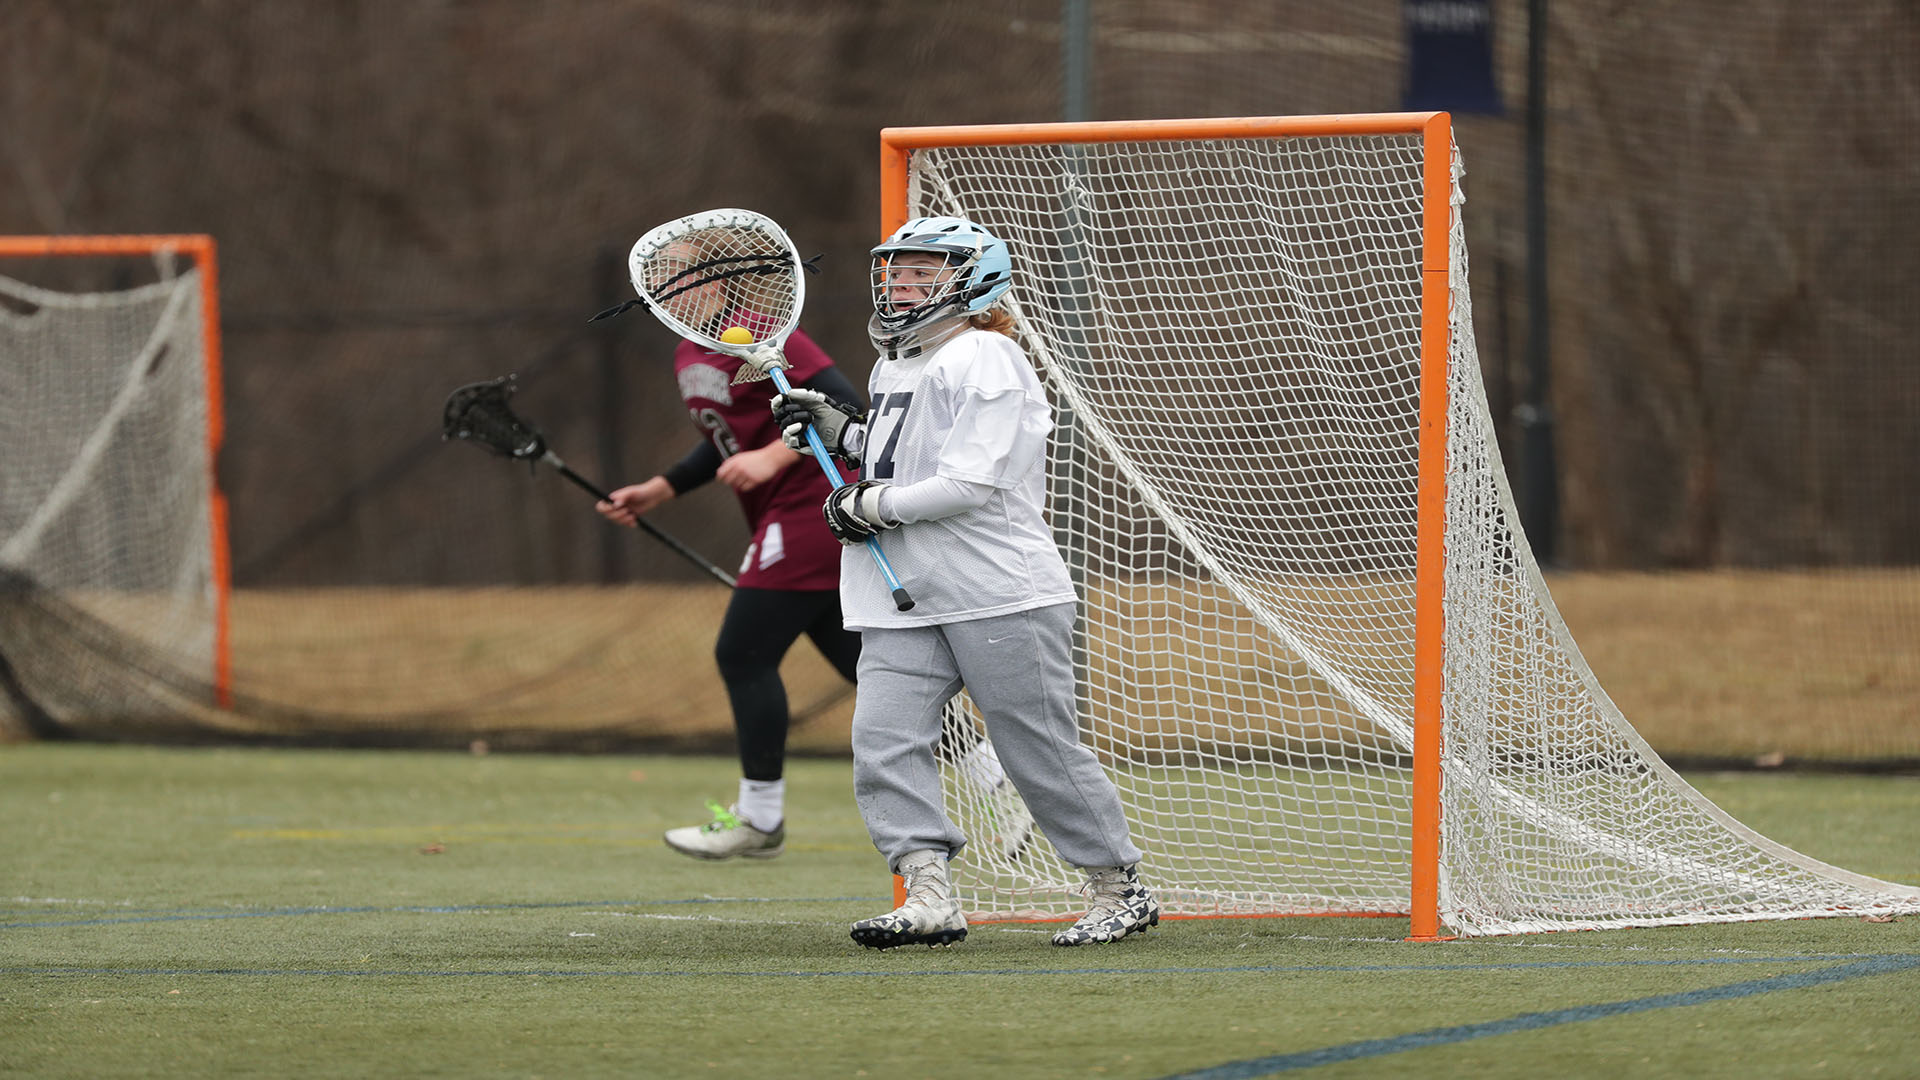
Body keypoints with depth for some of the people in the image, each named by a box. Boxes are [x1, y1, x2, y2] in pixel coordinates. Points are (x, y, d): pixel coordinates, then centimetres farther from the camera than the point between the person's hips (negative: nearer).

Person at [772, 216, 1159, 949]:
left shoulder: (983, 360, -12)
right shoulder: (893, 366, 17)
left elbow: (971, 482, -21)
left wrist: (872, 506, -14)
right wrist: (838, 429, 16)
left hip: (1000, 593, -8)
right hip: (907, 600, 8)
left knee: (1043, 755, -2)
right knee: (883, 740, -10)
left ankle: (1122, 891, 13)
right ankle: (930, 898, -12)